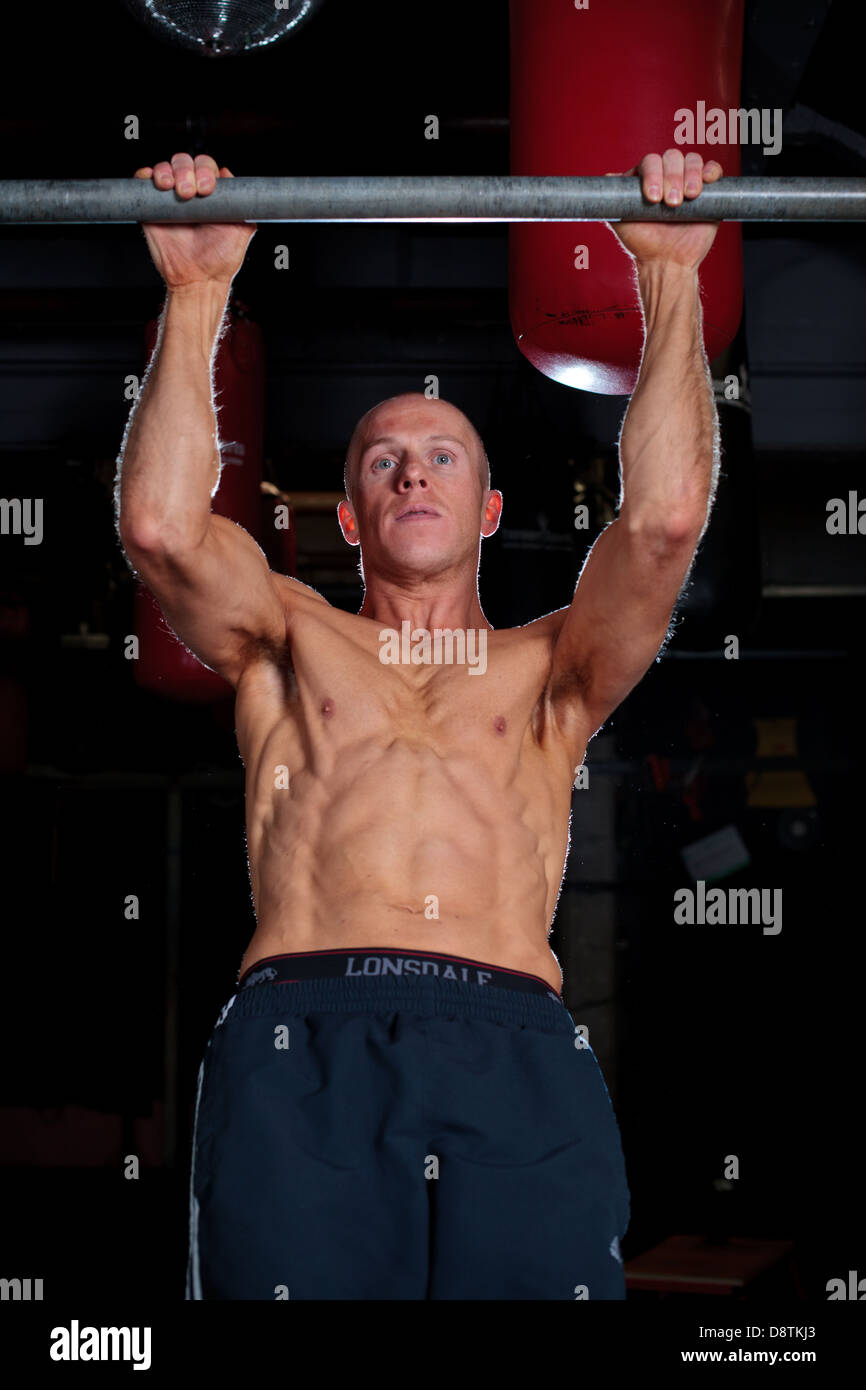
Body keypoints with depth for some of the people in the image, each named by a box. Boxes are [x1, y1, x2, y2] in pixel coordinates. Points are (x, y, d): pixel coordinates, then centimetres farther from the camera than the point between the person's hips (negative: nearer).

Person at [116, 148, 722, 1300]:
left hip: (519, 1049, 1)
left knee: (540, 1277, -19)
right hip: (302, 1042, 0)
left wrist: (671, 276, 14)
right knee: (290, 1274, -21)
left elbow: (666, 516, 11)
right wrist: (197, 293, 11)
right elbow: (160, 524, 9)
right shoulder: (292, 643, 27)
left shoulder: (550, 670, 26)